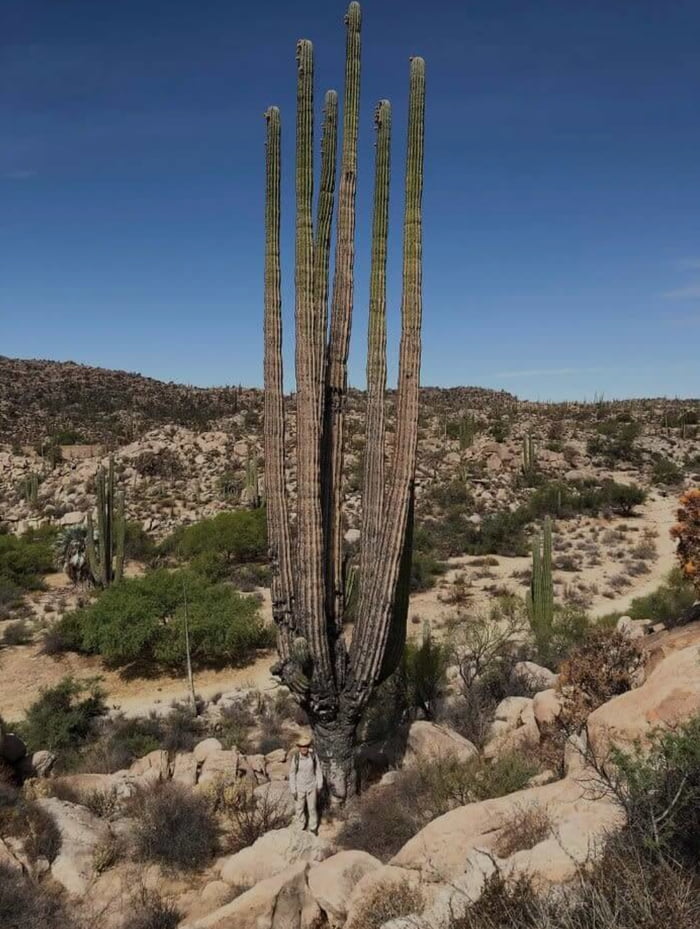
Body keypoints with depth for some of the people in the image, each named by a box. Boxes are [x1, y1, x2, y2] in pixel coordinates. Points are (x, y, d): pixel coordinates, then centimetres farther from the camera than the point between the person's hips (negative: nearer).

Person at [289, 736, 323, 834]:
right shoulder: (295, 757, -23)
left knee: (312, 807, 17)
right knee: (299, 808, 17)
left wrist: (319, 786, -2)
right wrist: (293, 790, -9)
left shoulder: (313, 755, -20)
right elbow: (292, 774, -12)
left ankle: (313, 827, 42)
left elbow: (318, 770, -7)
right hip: (299, 786, -1)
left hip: (311, 786, 1)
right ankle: (300, 827, 43)